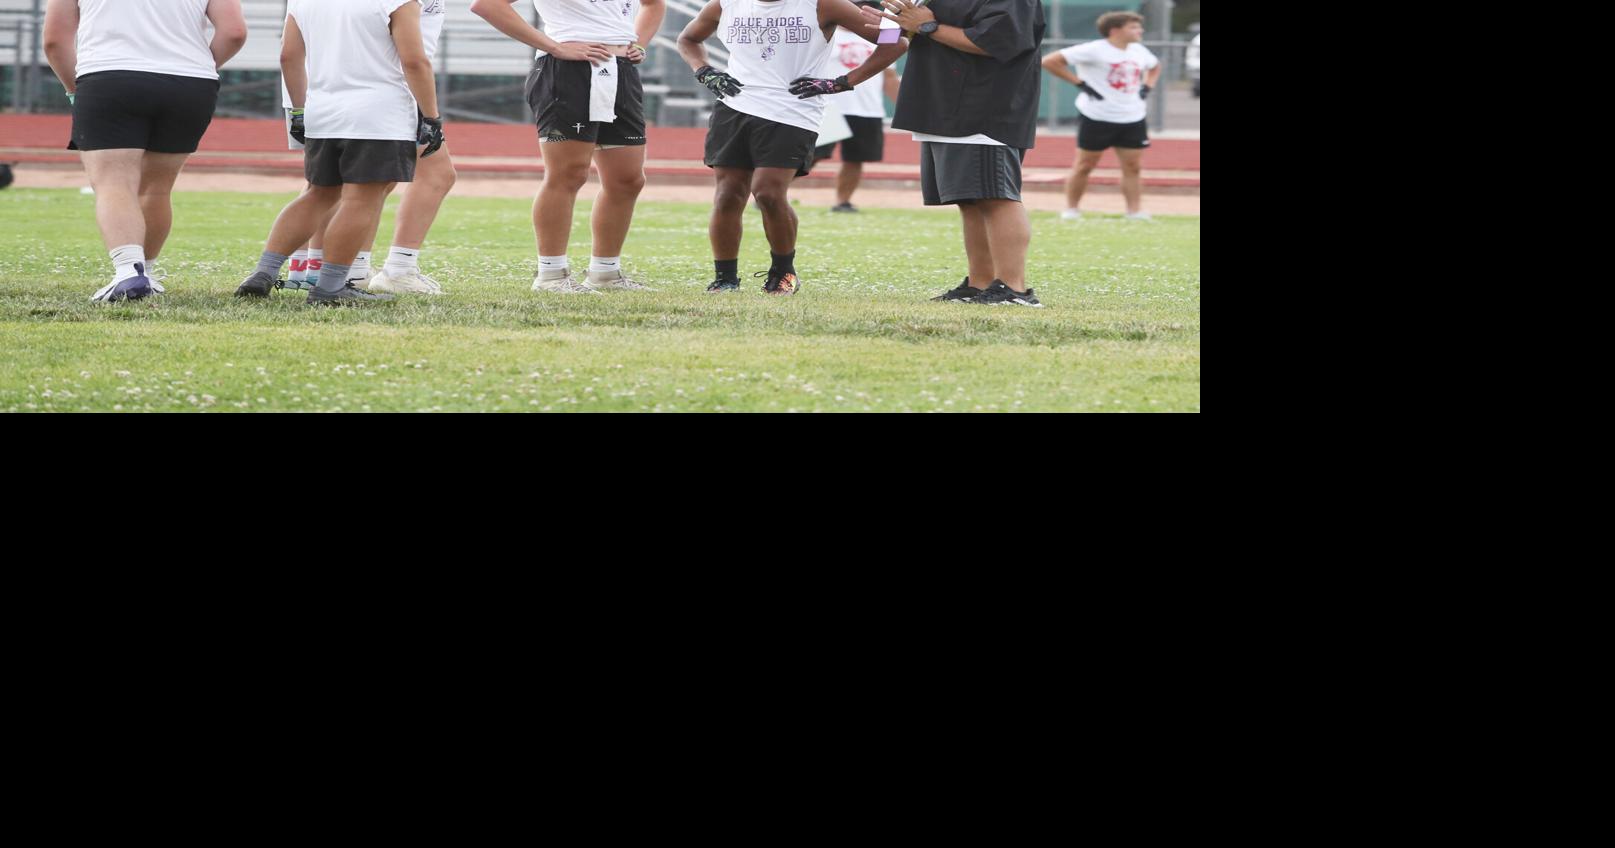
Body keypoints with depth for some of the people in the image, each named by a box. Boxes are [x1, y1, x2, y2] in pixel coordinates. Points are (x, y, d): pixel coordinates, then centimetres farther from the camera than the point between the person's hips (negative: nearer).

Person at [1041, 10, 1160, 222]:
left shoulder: (1139, 51, 10)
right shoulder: (1094, 50, -12)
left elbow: (1155, 67, 33)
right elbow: (1050, 61, -14)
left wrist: (1147, 87, 13)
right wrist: (1080, 83, -14)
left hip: (1133, 118, 6)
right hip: (1097, 117, -6)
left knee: (1133, 166, 1)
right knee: (1085, 165, 2)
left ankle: (1136, 211, 5)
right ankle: (1071, 210, 13)